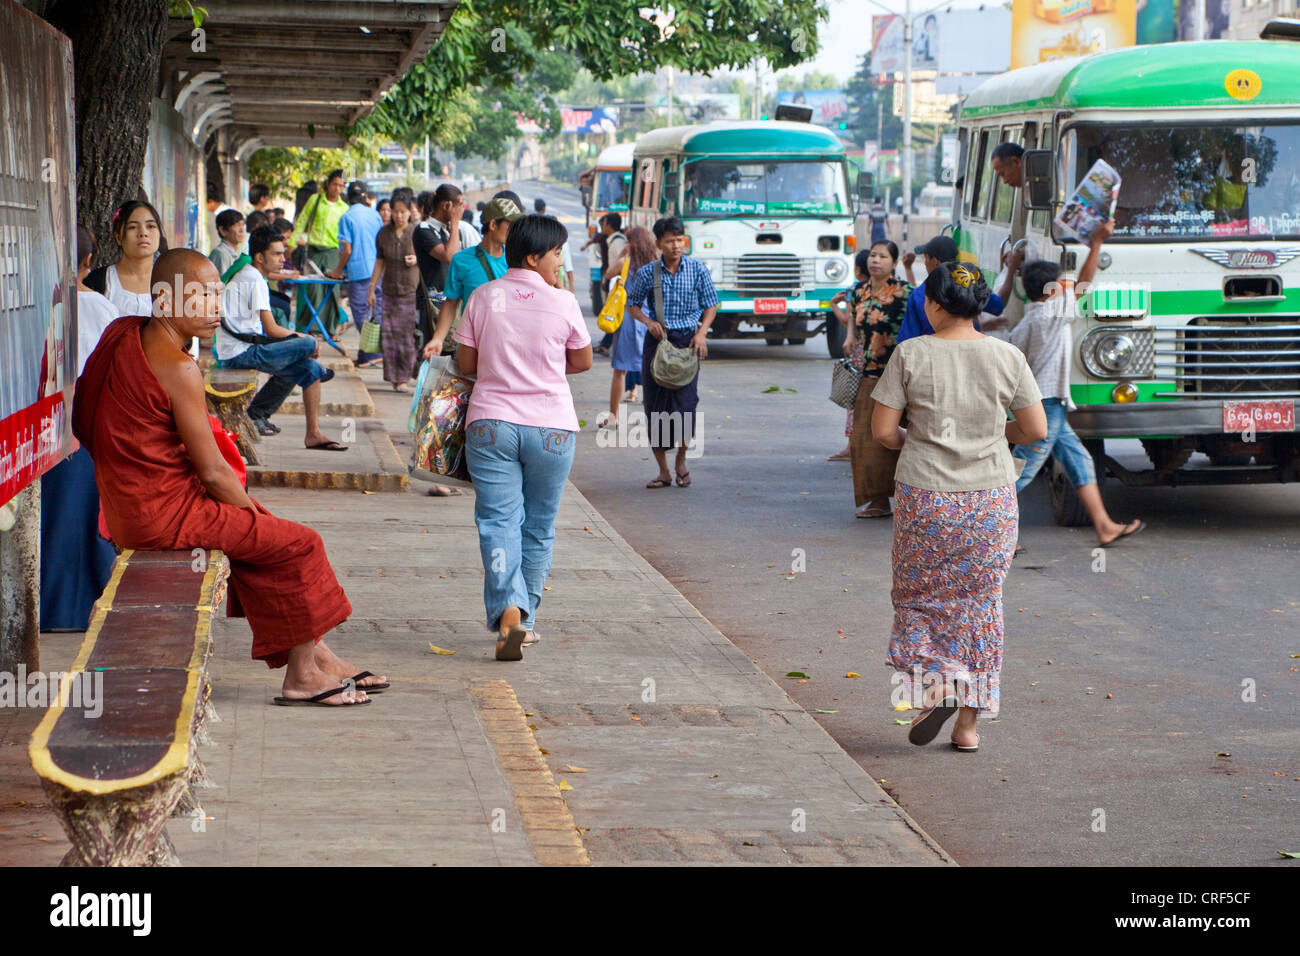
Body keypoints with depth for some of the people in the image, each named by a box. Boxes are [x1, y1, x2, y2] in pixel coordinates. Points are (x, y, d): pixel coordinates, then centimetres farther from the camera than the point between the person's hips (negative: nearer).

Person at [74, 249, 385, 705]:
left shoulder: (123, 334, 7)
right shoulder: (178, 367, -22)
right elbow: (213, 471, -18)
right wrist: (252, 511, 1)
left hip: (129, 506, 10)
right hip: (164, 515, -10)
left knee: (271, 532, 20)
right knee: (299, 544, -2)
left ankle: (318, 657, 23)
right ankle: (303, 674, 8)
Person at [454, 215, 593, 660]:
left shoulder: (483, 297, 1)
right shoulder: (562, 303, -4)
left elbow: (466, 363, 5)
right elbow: (582, 361, 7)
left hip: (490, 423, 1)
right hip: (551, 427, -1)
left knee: (498, 522, -3)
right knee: (538, 527, 13)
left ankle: (508, 614, -23)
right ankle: (524, 618, 20)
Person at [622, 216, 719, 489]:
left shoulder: (697, 269, 1)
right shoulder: (647, 273, 2)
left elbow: (710, 305, 7)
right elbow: (633, 305, 12)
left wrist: (702, 332, -8)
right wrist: (649, 322, -7)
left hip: (687, 340, -1)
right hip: (657, 341, 1)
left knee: (685, 400, -11)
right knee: (655, 404, 0)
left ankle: (681, 460, 13)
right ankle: (663, 471, 10)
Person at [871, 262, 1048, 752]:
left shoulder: (910, 354, -8)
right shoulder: (1007, 357, -3)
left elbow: (882, 430, -7)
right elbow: (1036, 429, 1)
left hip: (925, 495, -2)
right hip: (991, 496, 2)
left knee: (921, 593, 15)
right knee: (979, 600, 11)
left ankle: (938, 686, -5)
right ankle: (969, 721, 12)